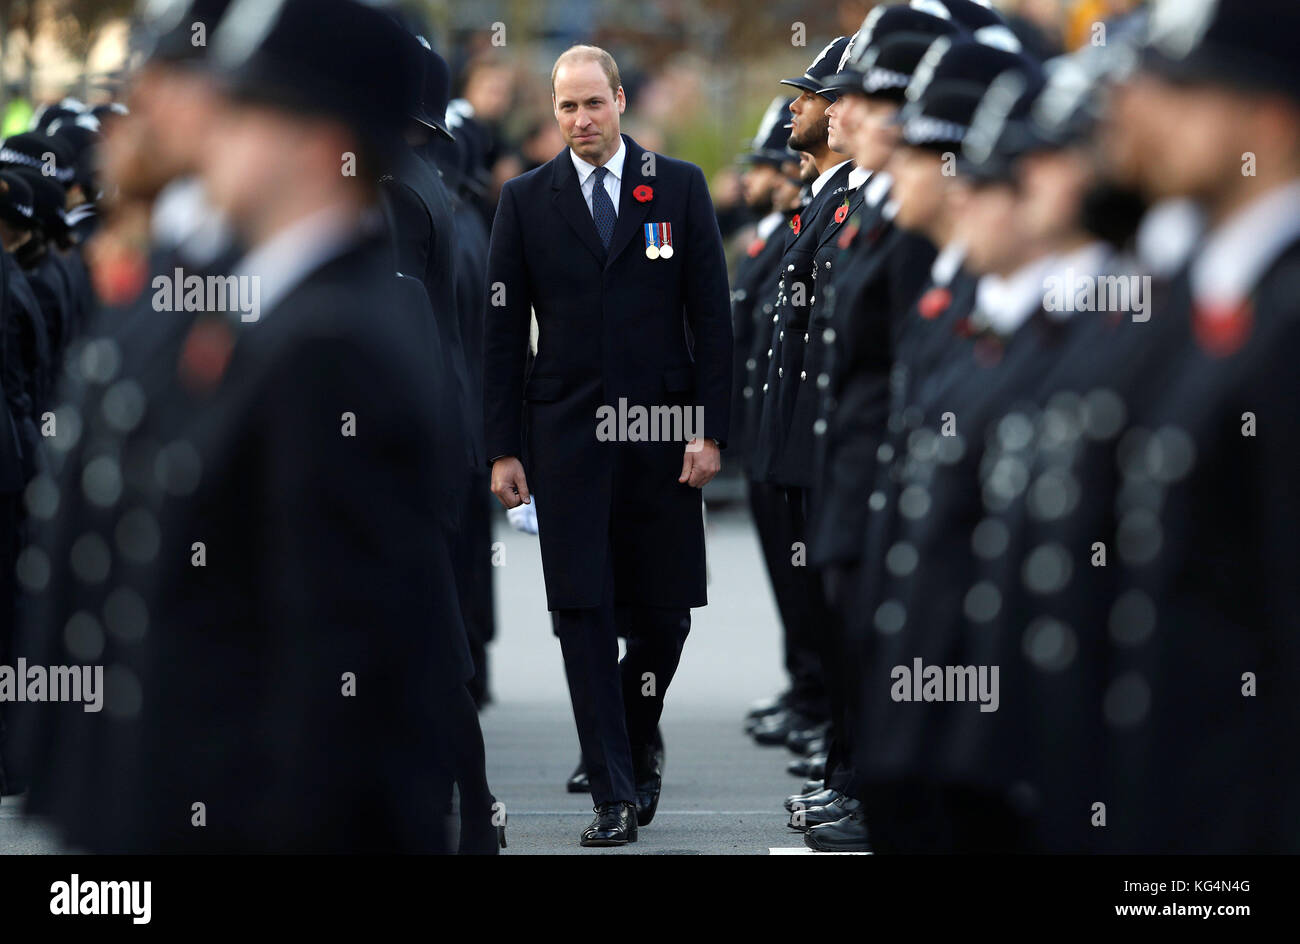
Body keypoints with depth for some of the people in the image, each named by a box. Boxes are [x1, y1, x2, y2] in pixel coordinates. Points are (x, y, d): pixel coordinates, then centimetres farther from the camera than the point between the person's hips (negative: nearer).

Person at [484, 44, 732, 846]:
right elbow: (504, 332, 5)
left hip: (663, 433, 0)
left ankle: (635, 743, 30)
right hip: (567, 438, 0)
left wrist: (710, 430, -5)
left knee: (665, 611, 3)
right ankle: (617, 795, -3)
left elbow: (711, 315, 3)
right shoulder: (525, 200, 5)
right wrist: (504, 449, 0)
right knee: (584, 614, -5)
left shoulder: (679, 187, 4)